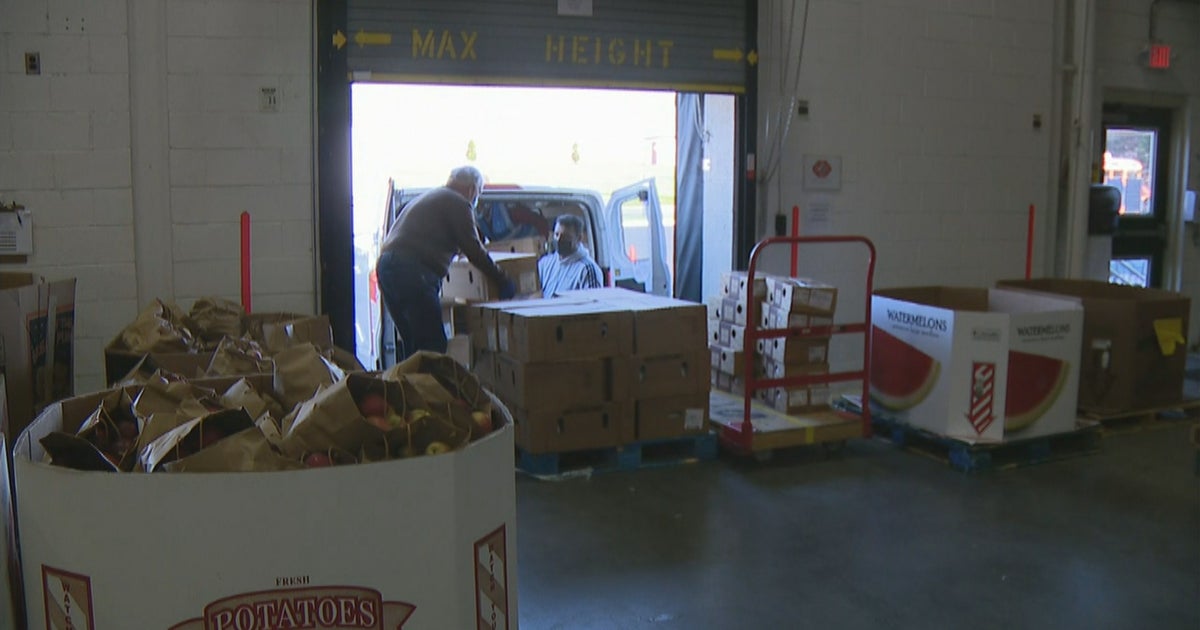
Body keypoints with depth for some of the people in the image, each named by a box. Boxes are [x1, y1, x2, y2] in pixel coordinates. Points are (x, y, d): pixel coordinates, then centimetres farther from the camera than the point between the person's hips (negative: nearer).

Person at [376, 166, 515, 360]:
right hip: (412, 270, -9)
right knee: (433, 345, -9)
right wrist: (503, 280, 9)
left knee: (410, 343, 14)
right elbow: (474, 250, -1)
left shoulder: (427, 198, 29)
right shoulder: (459, 203, 1)